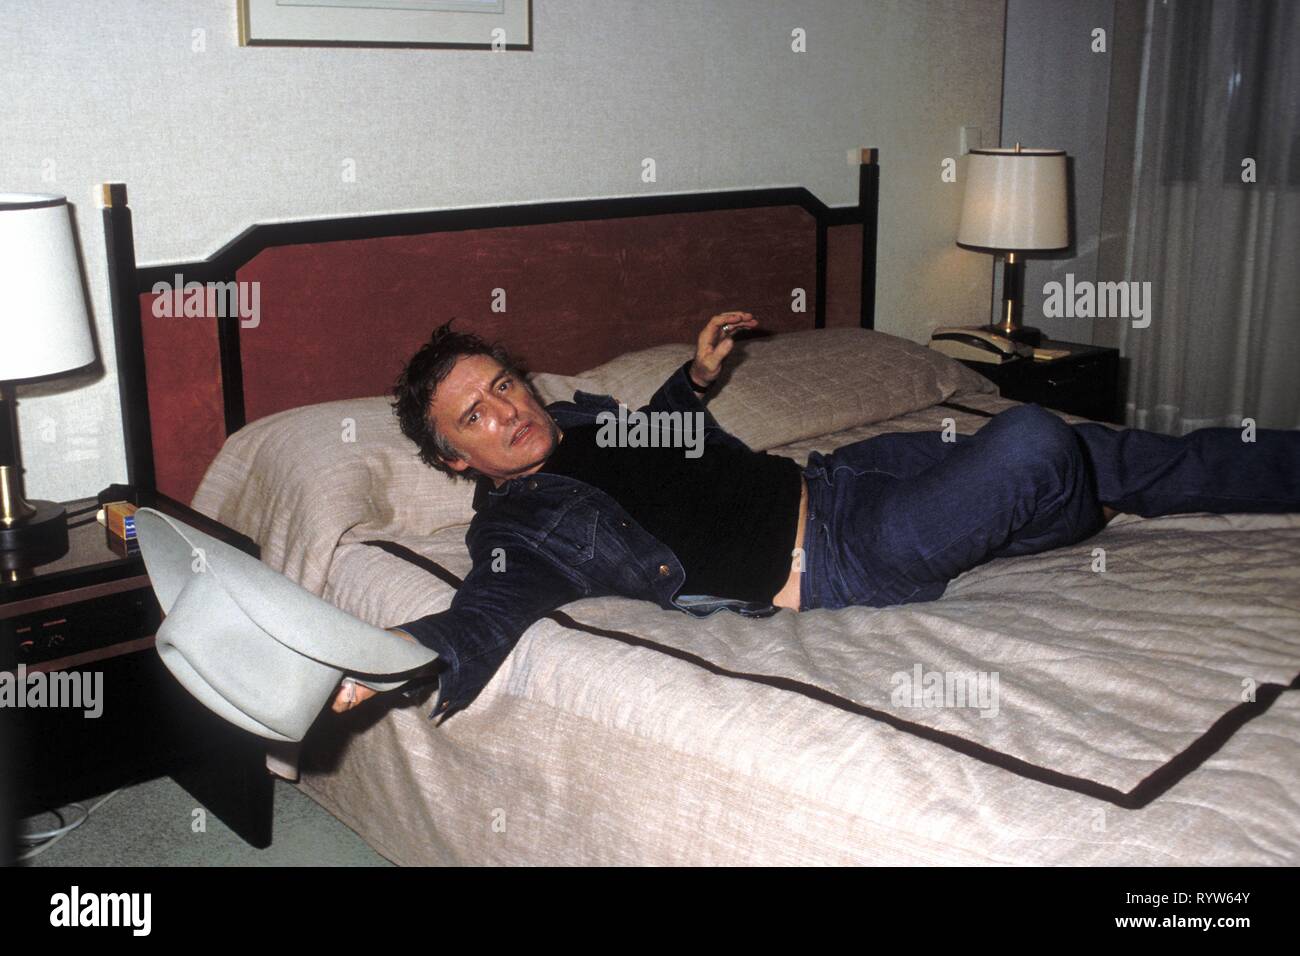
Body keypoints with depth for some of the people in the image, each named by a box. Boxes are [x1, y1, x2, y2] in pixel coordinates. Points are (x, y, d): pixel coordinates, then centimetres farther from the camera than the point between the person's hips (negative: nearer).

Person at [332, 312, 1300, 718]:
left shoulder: (579, 417, 12)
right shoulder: (517, 527, -12)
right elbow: (484, 619, -32)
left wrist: (697, 372, 19)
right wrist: (392, 656, -51)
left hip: (830, 476, 9)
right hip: (841, 565, -8)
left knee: (1087, 447, 9)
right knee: (1029, 448, -25)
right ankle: (1089, 510, 11)